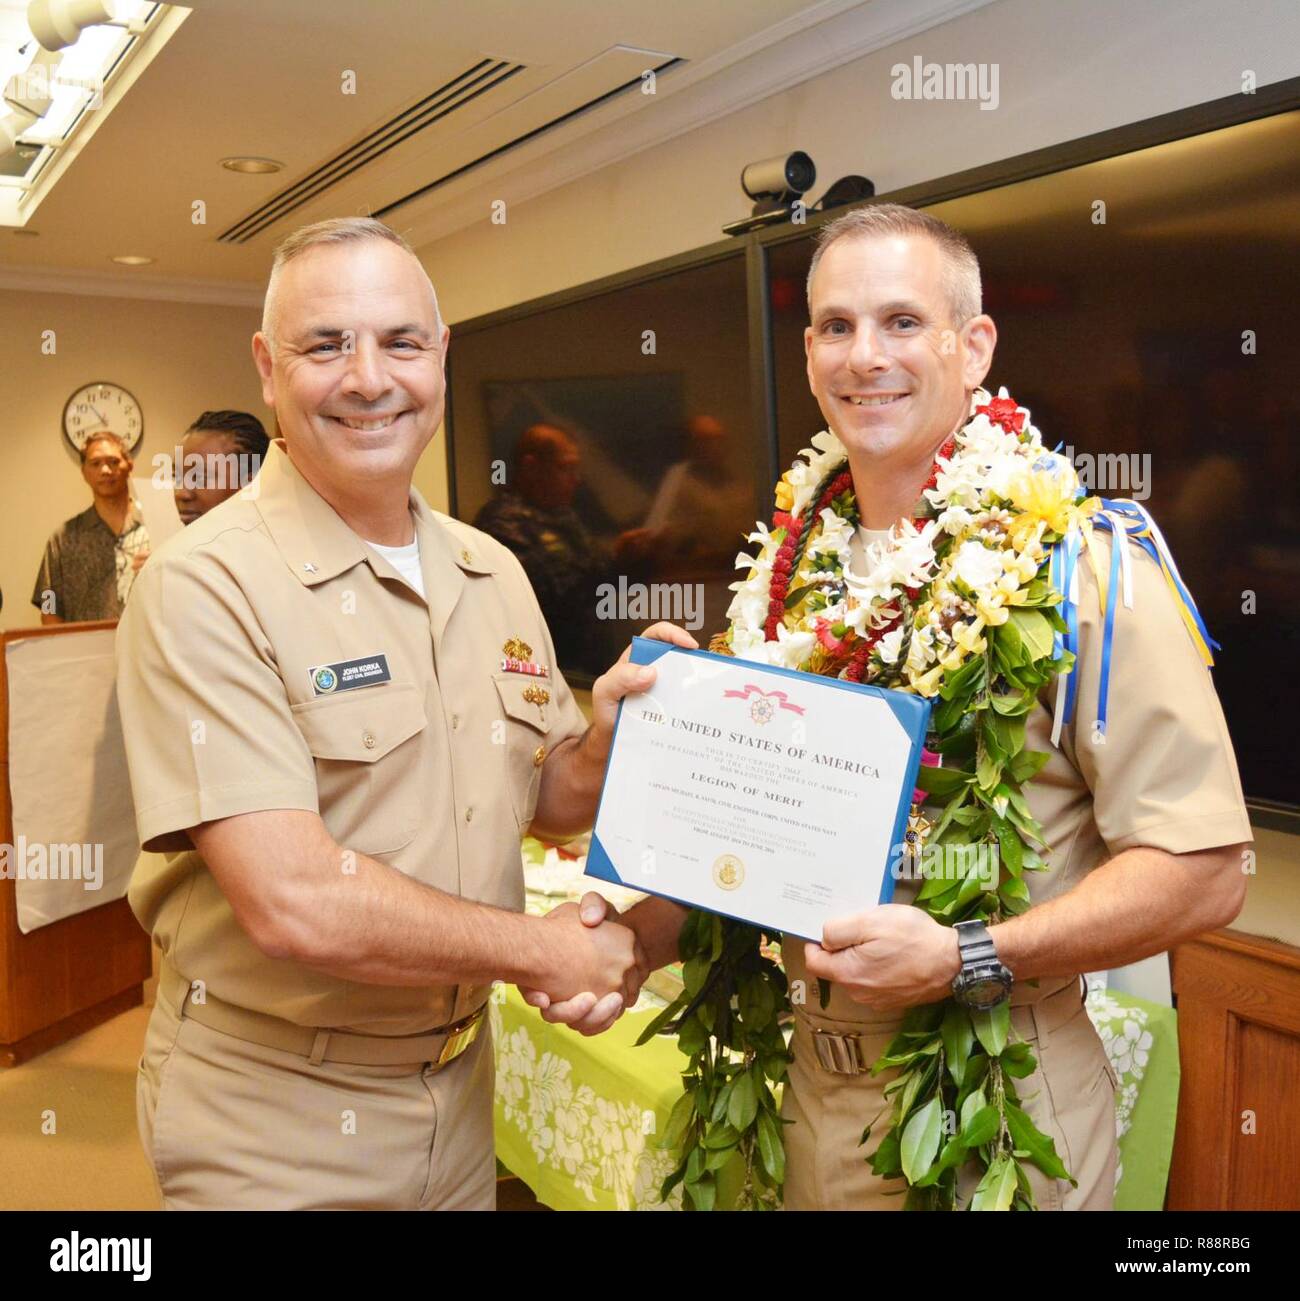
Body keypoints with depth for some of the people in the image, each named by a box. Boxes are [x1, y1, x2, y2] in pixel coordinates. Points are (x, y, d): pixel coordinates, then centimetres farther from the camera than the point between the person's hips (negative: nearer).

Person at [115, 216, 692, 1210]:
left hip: (460, 1089, 6)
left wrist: (613, 730, -12)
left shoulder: (492, 572, 2)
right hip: (272, 1128, -5)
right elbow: (295, 904, -27)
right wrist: (549, 951, -16)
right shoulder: (205, 587, -20)